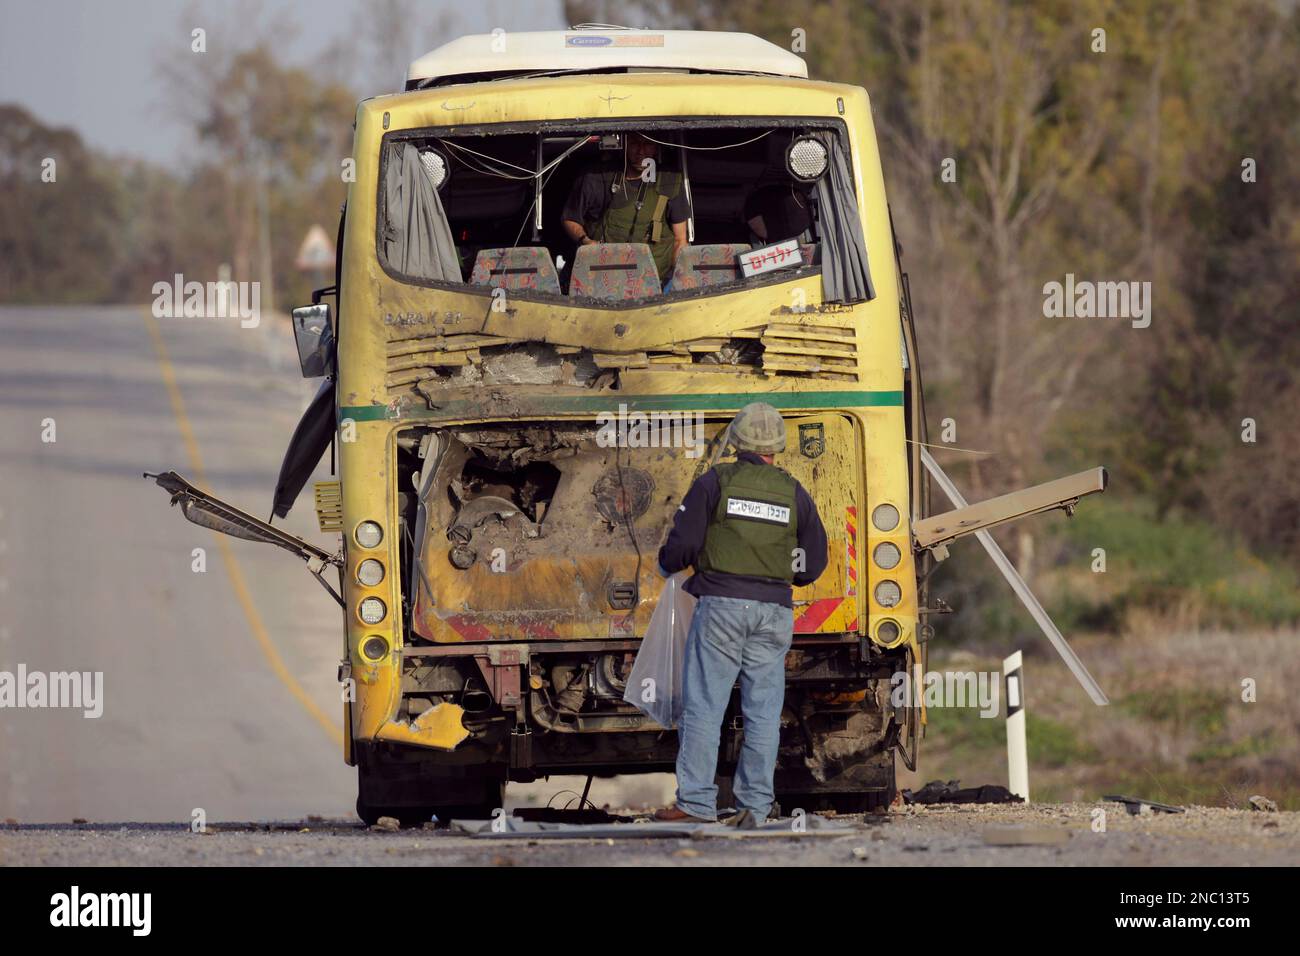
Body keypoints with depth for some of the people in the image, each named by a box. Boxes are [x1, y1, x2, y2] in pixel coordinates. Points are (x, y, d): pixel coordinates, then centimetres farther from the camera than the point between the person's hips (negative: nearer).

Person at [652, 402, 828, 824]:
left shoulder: (714, 483, -2)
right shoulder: (794, 494, 8)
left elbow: (682, 544, -5)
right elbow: (812, 565, 13)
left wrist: (667, 564, 17)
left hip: (722, 603, -3)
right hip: (774, 611, 3)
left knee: (703, 706, -2)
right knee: (763, 711, 6)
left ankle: (696, 801, -7)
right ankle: (755, 804, 4)